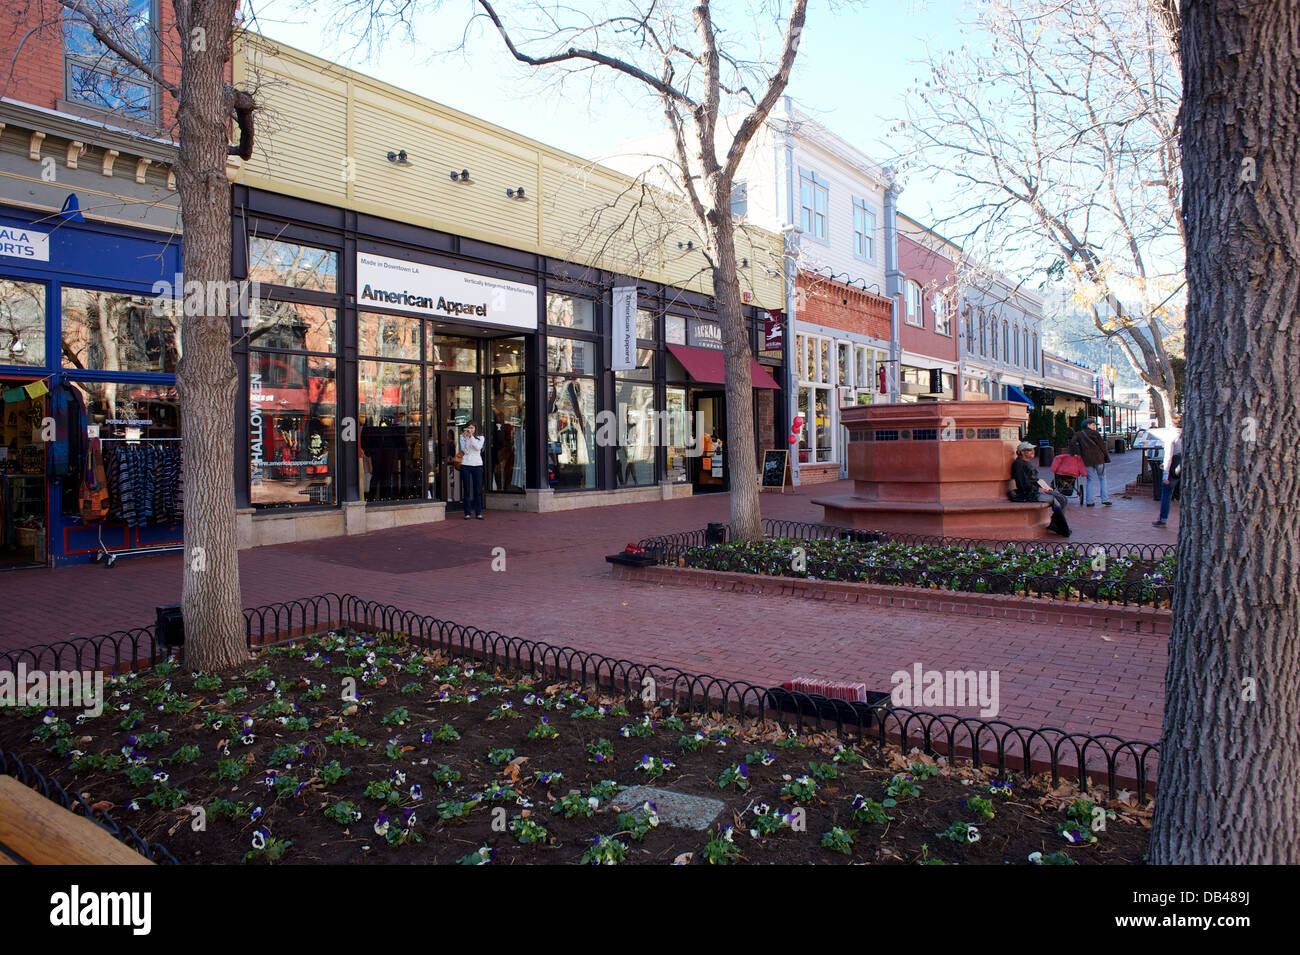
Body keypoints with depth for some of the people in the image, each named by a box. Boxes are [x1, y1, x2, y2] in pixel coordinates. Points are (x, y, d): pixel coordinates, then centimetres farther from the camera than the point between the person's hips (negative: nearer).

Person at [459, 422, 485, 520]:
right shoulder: (463, 437, 7)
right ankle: (467, 513, 5)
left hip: (477, 464, 0)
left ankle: (478, 513, 4)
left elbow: (478, 447, -10)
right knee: (466, 490, 1)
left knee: (478, 490, 0)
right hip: (465, 465, 0)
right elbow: (465, 450, -7)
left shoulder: (480, 437, 9)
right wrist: (467, 438, -16)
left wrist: (471, 436, -15)